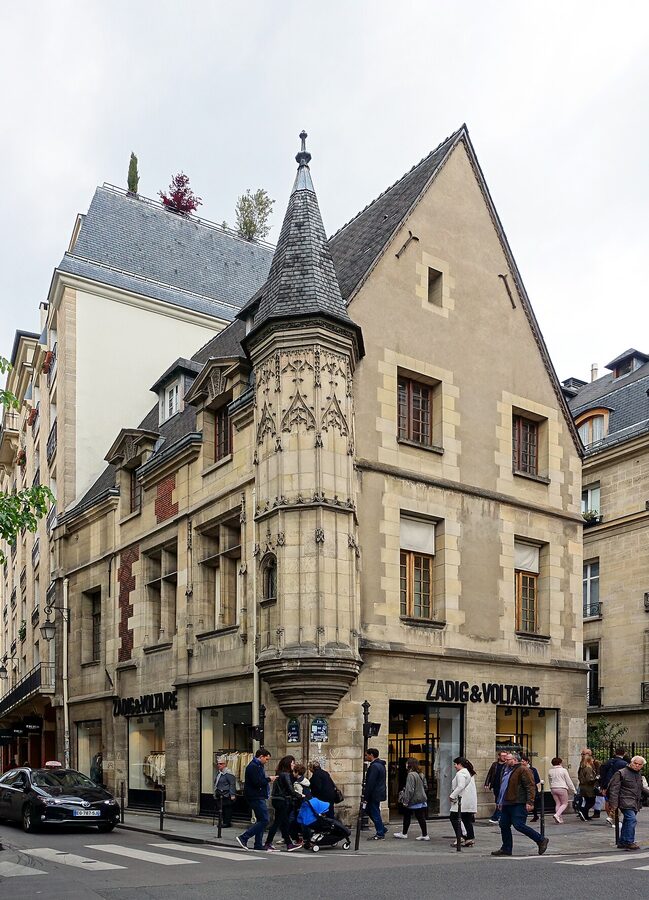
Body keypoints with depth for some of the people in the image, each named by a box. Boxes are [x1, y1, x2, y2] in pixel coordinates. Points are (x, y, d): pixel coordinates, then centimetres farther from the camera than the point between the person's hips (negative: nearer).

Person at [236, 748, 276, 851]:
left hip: (259, 797, 11)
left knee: (261, 820, 14)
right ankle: (243, 838, -12)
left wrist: (267, 780, 6)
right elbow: (257, 782, -24)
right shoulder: (253, 767, -16)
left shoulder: (258, 766, 19)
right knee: (264, 820, -13)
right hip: (256, 797, -11)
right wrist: (269, 779, -12)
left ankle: (258, 844, 17)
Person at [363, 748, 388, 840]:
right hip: (379, 793, 10)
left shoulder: (374, 766, -20)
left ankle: (380, 834, 8)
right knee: (369, 810, 19)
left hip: (375, 794, -10)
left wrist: (365, 797, -18)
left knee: (375, 813, 0)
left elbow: (370, 783, -22)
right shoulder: (381, 765, 13)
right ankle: (382, 829, 24)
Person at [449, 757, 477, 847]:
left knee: (454, 818, -4)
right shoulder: (469, 772, 19)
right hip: (470, 802, 10)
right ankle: (470, 838, 10)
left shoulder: (460, 773, -13)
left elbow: (460, 787, -23)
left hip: (462, 801, -10)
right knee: (467, 820, 11)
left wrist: (452, 796, -16)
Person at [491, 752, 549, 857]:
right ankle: (506, 849, 17)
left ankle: (541, 840, 1)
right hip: (507, 804, 9)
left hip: (518, 804, -9)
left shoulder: (523, 770, -10)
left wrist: (529, 802, -23)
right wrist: (500, 801, 27)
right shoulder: (507, 771, 19)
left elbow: (530, 787, -16)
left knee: (519, 825, -13)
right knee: (504, 825, 7)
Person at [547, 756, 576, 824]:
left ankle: (559, 819, 8)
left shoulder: (550, 771, 7)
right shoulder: (563, 770, -6)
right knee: (564, 803, 6)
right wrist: (574, 790, 4)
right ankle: (557, 815, -14)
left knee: (558, 804, 13)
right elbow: (569, 781, -2)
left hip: (553, 788, 5)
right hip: (562, 788, -5)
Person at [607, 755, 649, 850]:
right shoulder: (621, 773, -8)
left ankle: (622, 842, 18)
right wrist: (614, 803, -15)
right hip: (626, 802, -8)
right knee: (631, 819, -20)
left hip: (635, 803, 8)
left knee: (627, 822, 11)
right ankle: (629, 842, -15)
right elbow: (614, 789, -10)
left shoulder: (639, 774, 17)